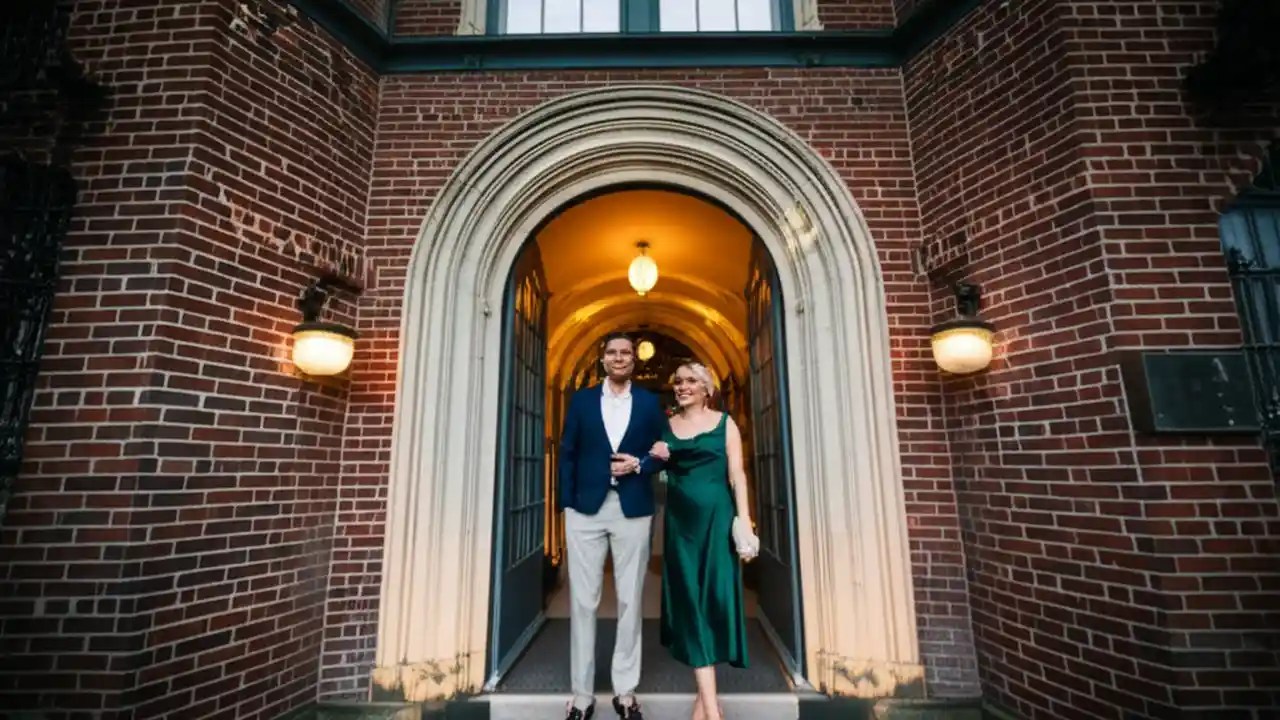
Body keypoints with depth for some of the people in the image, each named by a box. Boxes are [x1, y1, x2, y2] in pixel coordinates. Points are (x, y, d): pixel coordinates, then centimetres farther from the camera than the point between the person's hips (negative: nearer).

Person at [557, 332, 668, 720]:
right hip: (586, 508, 0)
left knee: (630, 600, 9)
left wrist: (638, 464, -11)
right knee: (583, 600, 6)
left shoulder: (650, 402, 8)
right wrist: (566, 504, -1)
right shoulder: (581, 399, 8)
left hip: (633, 510, 0)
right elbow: (567, 453, 5)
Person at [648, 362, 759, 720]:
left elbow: (736, 474, -2)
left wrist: (744, 522, -10)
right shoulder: (666, 426, 8)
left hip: (716, 516, -2)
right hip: (680, 519, 2)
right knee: (689, 600, 1)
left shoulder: (725, 423, 2)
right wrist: (655, 457, -5)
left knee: (716, 595, 1)